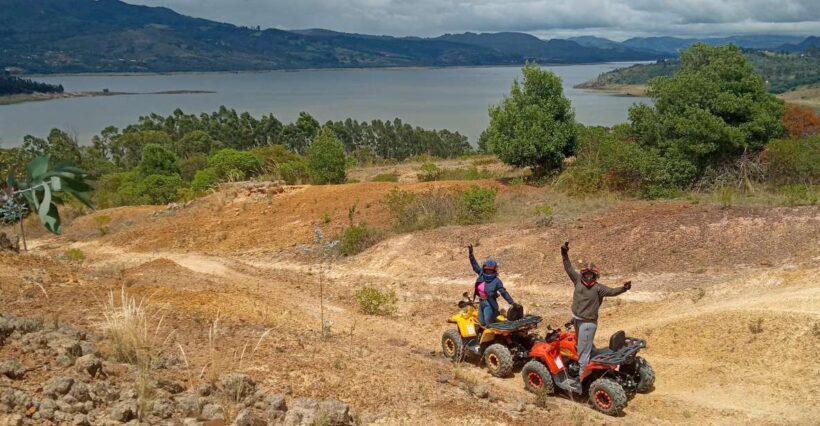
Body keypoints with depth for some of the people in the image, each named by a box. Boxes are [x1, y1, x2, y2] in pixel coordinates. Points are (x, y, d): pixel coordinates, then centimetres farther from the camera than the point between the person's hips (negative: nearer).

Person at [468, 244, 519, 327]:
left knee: (488, 324, -6)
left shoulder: (496, 281, -14)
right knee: (482, 323, 12)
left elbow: (504, 292, -10)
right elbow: (475, 265, 4)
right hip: (481, 302, 6)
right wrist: (471, 253, -3)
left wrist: (512, 302, -12)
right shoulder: (481, 275, 0)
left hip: (489, 303, -6)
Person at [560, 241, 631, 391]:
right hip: (576, 319, 7)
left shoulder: (598, 288, -15)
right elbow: (569, 268, 2)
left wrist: (623, 288, -42)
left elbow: (611, 291, -25)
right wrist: (565, 254, -5)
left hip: (588, 323, -7)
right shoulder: (578, 280, -2)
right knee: (581, 346, 24)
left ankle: (581, 379, -2)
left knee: (583, 351, -6)